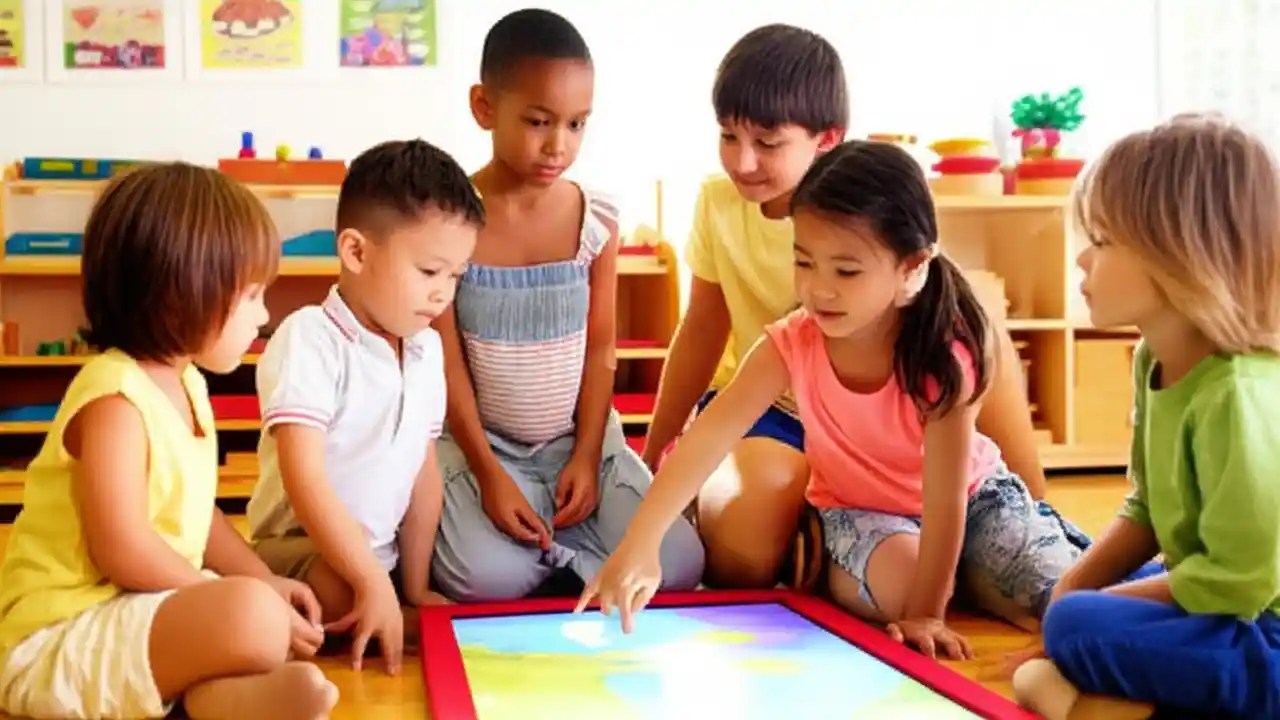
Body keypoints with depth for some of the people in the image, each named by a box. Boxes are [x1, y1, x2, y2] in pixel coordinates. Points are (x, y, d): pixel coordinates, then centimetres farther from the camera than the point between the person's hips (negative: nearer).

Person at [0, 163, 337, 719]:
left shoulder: (185, 381, 10)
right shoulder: (115, 401, -20)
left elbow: (193, 511, 17)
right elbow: (125, 553, -26)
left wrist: (264, 583, 5)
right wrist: (247, 602, -19)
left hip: (142, 611, 11)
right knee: (254, 620, -33)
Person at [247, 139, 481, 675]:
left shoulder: (427, 349, 3)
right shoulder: (309, 340, -19)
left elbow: (423, 473, 7)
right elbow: (305, 481, -25)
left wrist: (414, 587, 3)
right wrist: (375, 584, -29)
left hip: (383, 550, 8)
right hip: (298, 546, -8)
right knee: (347, 594, -37)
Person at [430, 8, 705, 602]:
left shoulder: (597, 221, -3)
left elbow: (599, 349, 2)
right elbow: (446, 360, -8)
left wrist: (587, 456, -9)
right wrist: (487, 472, -16)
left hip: (580, 440, 3)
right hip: (483, 441, -2)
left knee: (678, 569, -15)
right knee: (489, 580, -29)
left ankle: (548, 558, 5)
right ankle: (561, 558, 3)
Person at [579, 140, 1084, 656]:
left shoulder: (944, 355, -32)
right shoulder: (792, 344, -25)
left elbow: (945, 501, -29)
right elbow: (708, 438, -34)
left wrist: (926, 611, -30)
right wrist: (638, 547, -45)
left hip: (971, 496, 0)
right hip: (858, 509, 0)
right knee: (898, 581, -31)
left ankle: (961, 578, 12)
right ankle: (834, 579, 1)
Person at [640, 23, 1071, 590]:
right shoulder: (718, 202, -12)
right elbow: (703, 331, 2)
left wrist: (1031, 505, -30)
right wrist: (650, 458, 8)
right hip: (761, 406, 0)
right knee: (741, 554, -28)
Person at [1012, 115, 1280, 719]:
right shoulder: (1154, 361, 0)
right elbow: (1148, 509, 12)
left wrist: (1086, 605, -15)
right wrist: (1073, 586, -1)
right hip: (1223, 602, 10)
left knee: (1078, 628, -24)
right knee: (1069, 600, 21)